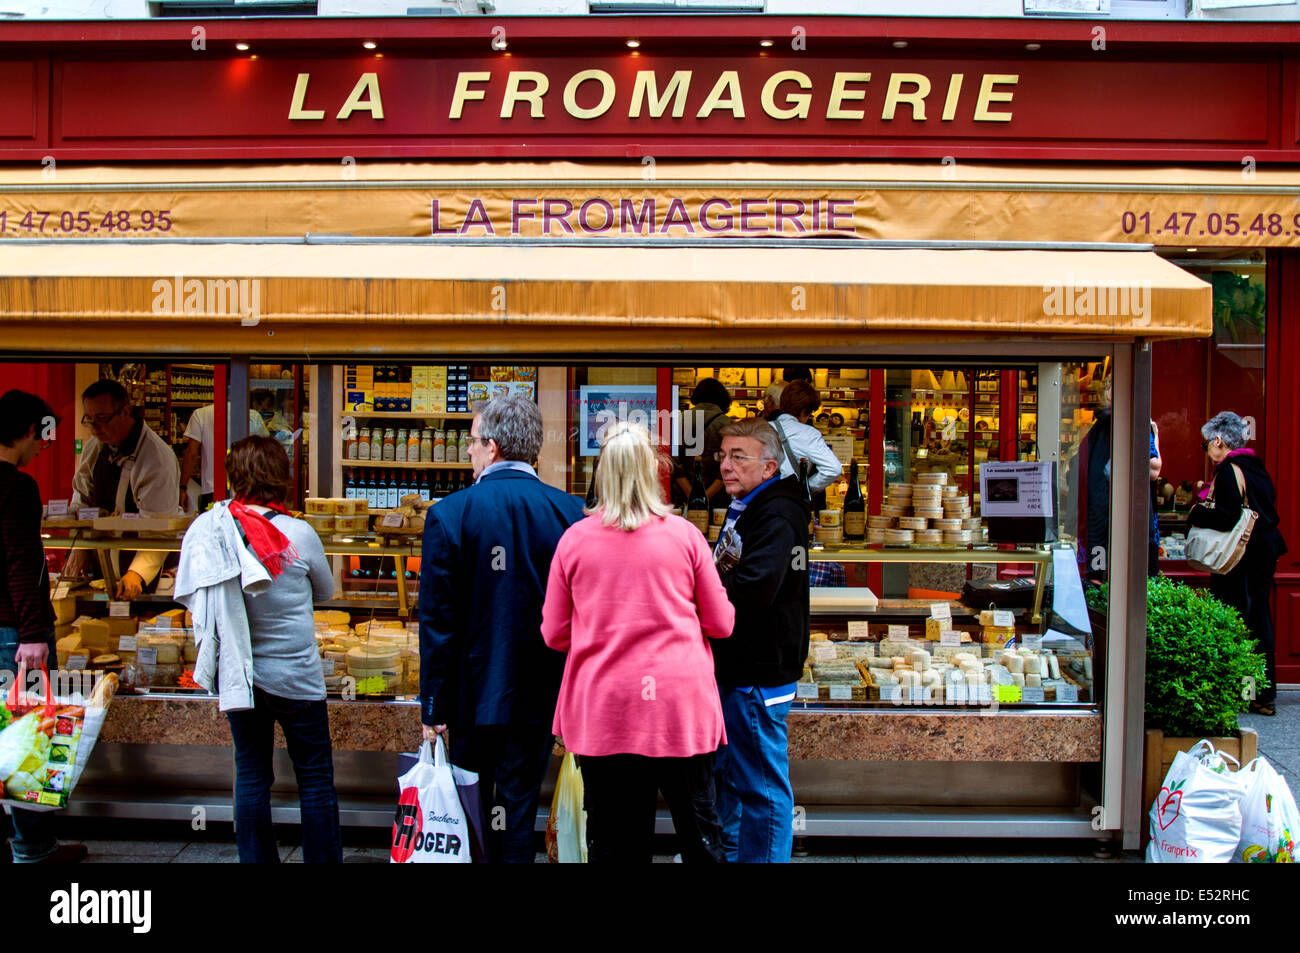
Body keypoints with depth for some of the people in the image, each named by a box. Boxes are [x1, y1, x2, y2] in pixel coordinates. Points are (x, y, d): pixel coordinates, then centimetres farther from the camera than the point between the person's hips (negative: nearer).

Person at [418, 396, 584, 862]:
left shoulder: (450, 513, -10)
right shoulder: (570, 512, -4)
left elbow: (437, 618, -10)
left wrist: (433, 706, -3)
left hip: (475, 693, -1)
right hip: (541, 698, 2)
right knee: (518, 811, 10)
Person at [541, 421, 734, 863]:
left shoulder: (574, 538, -3)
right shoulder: (683, 534, -3)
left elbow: (554, 633, 3)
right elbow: (721, 623, 4)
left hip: (602, 711, 0)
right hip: (681, 706, 0)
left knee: (614, 843, 9)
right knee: (699, 832, 13)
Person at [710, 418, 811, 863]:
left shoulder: (777, 517, -18)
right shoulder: (743, 509, 15)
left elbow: (754, 588, -31)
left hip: (758, 673, -10)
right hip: (734, 668, 11)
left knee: (761, 785, 0)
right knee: (727, 773, 22)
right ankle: (729, 851, 37)